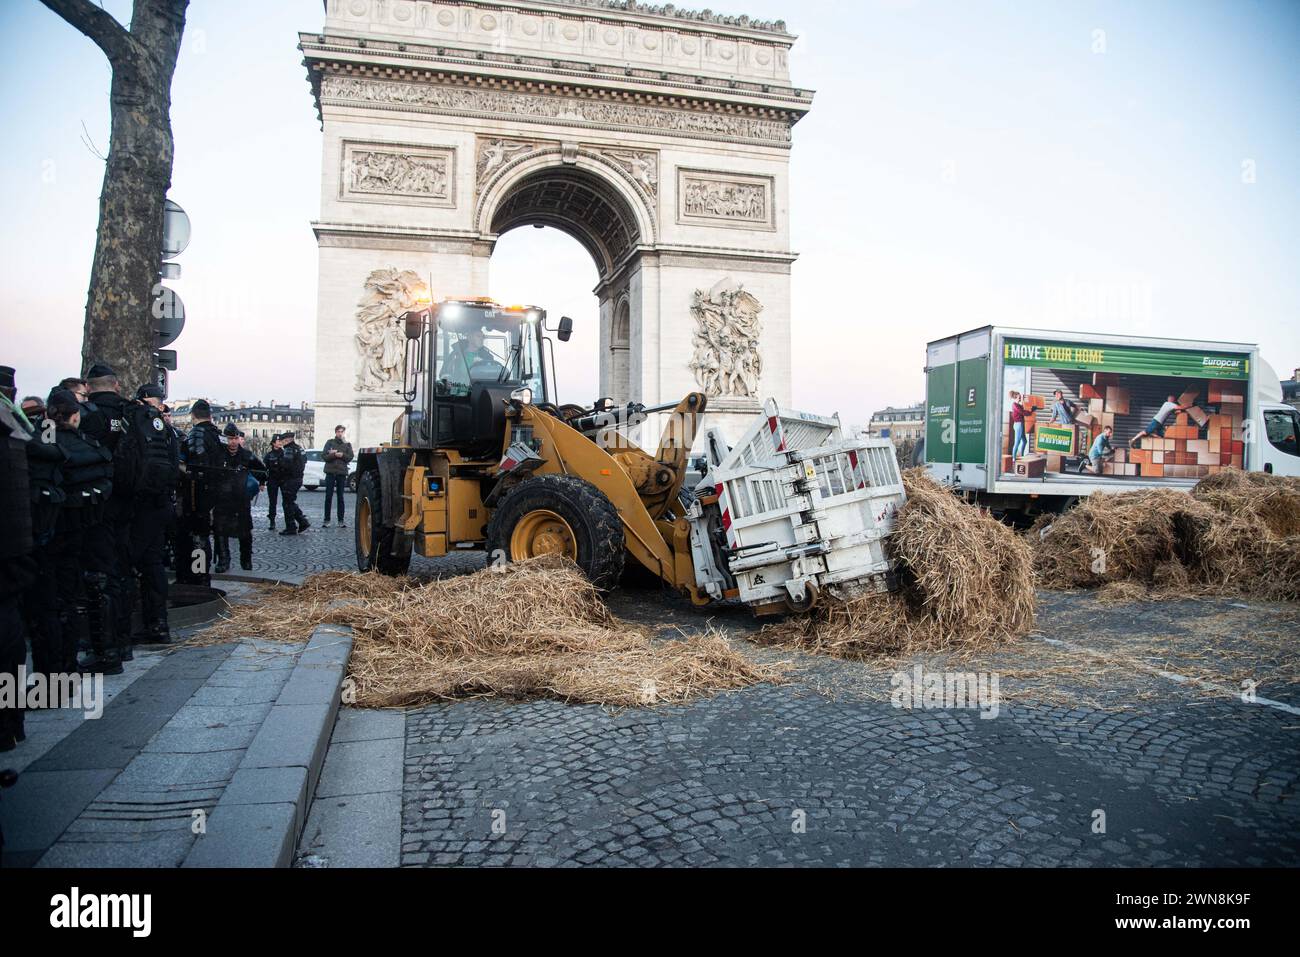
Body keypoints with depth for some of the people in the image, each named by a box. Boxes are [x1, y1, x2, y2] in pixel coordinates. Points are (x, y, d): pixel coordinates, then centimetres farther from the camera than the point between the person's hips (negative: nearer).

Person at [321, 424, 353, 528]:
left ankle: (341, 520, 5)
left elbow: (350, 457, 0)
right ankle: (326, 520, 2)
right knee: (328, 497, -1)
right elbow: (325, 456, -1)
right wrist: (334, 454, -16)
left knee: (340, 497, 4)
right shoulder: (330, 442, 8)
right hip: (330, 472, -1)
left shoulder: (347, 444, 11)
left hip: (342, 473, 1)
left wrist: (341, 454, -14)